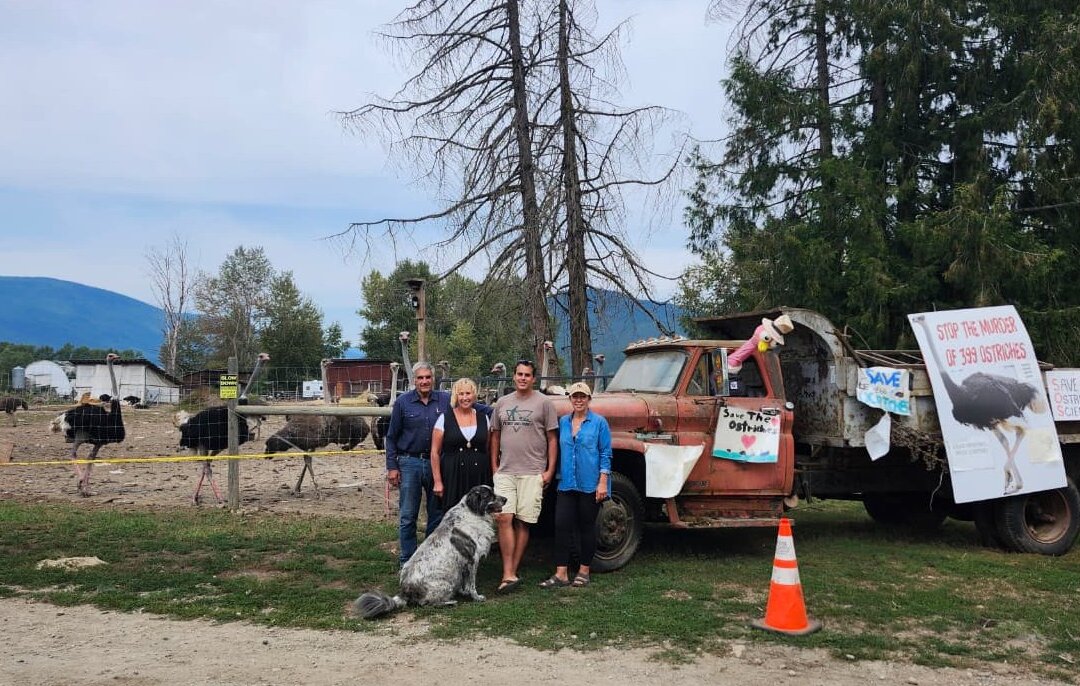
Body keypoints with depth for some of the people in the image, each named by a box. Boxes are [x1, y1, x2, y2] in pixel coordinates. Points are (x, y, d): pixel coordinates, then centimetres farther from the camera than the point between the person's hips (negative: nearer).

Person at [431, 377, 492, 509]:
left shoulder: (483, 418, 11)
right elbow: (435, 452, 2)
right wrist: (437, 481, -3)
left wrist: (491, 478, 10)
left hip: (479, 479, 2)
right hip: (452, 477, -2)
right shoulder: (445, 418, 3)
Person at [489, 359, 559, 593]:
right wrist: (494, 466, 12)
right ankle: (509, 575, -7)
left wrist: (550, 470, -4)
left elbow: (552, 439, 1)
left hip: (532, 473, -3)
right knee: (503, 518, -9)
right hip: (505, 471, 3)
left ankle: (512, 572, 11)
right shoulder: (502, 403, 12)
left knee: (522, 522, 1)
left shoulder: (544, 402, 1)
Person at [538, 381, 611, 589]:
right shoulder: (563, 422, 9)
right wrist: (557, 476, 11)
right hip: (567, 484, 4)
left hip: (590, 485, -3)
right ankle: (561, 574, 1)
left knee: (586, 527, 7)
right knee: (562, 525, -3)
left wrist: (603, 483, -12)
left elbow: (606, 454, -5)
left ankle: (584, 571, 20)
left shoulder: (599, 422, -3)